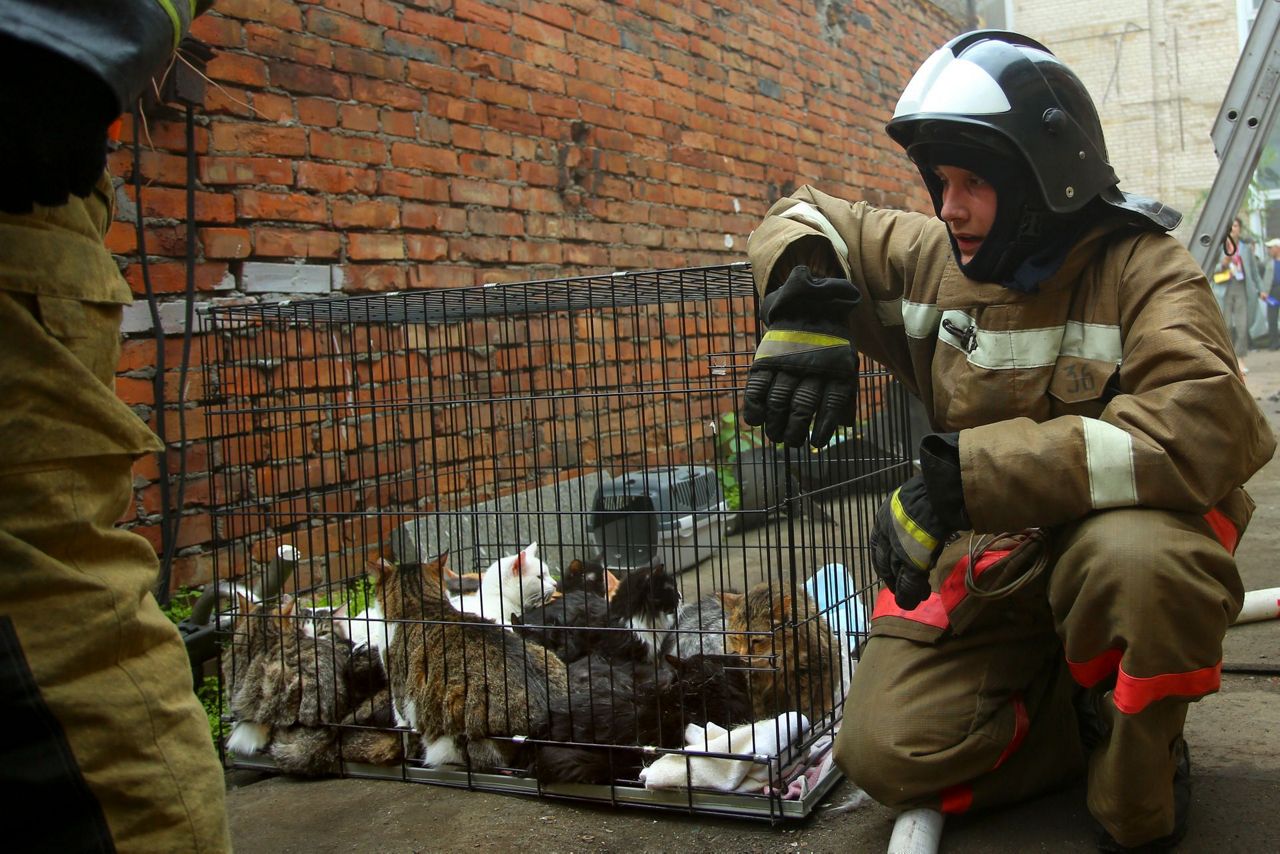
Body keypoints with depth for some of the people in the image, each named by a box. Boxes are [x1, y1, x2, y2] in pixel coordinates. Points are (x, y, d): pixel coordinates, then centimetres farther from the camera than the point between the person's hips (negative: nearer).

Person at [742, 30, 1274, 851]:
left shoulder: (1138, 267, -15)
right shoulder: (930, 259, 2)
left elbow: (1200, 429, -32)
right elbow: (802, 218, 14)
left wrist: (965, 474, -38)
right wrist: (806, 310, -12)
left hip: (1116, 532, -4)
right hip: (986, 563, 5)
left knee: (1140, 559, -41)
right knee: (887, 752, -13)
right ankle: (1094, 718, 10)